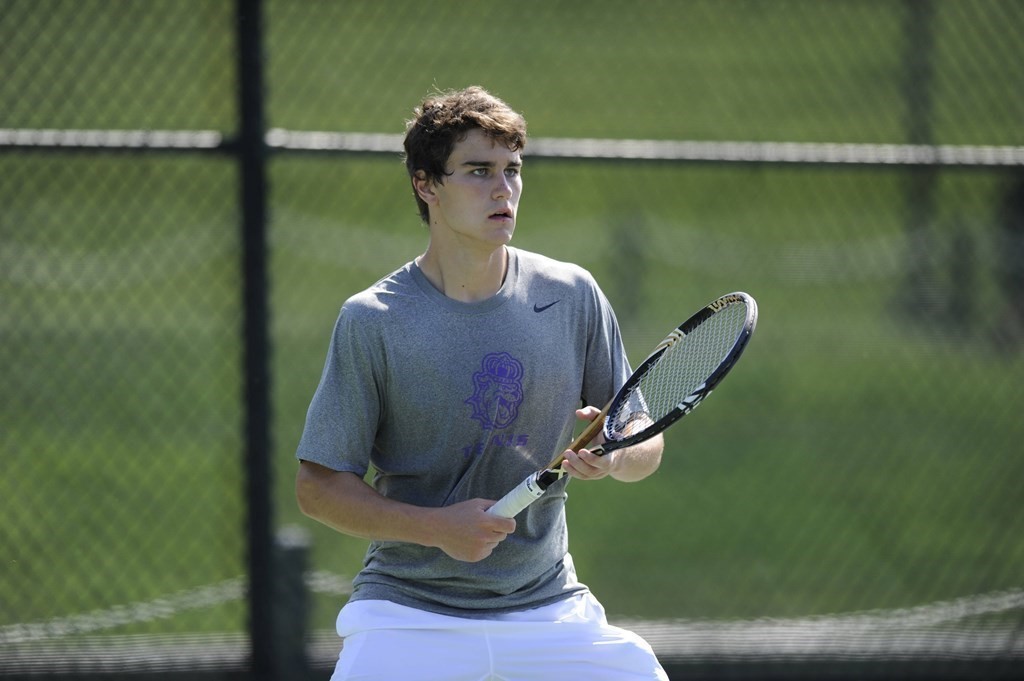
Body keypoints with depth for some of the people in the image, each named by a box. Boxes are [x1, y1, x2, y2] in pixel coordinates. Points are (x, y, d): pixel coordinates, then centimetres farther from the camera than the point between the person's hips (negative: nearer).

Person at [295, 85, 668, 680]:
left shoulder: (572, 295, 2)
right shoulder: (372, 321, -8)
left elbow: (646, 446, 8)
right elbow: (319, 485, -6)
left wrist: (614, 455, -16)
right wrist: (437, 526, -19)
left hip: (548, 609, 3)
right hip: (408, 607, -3)